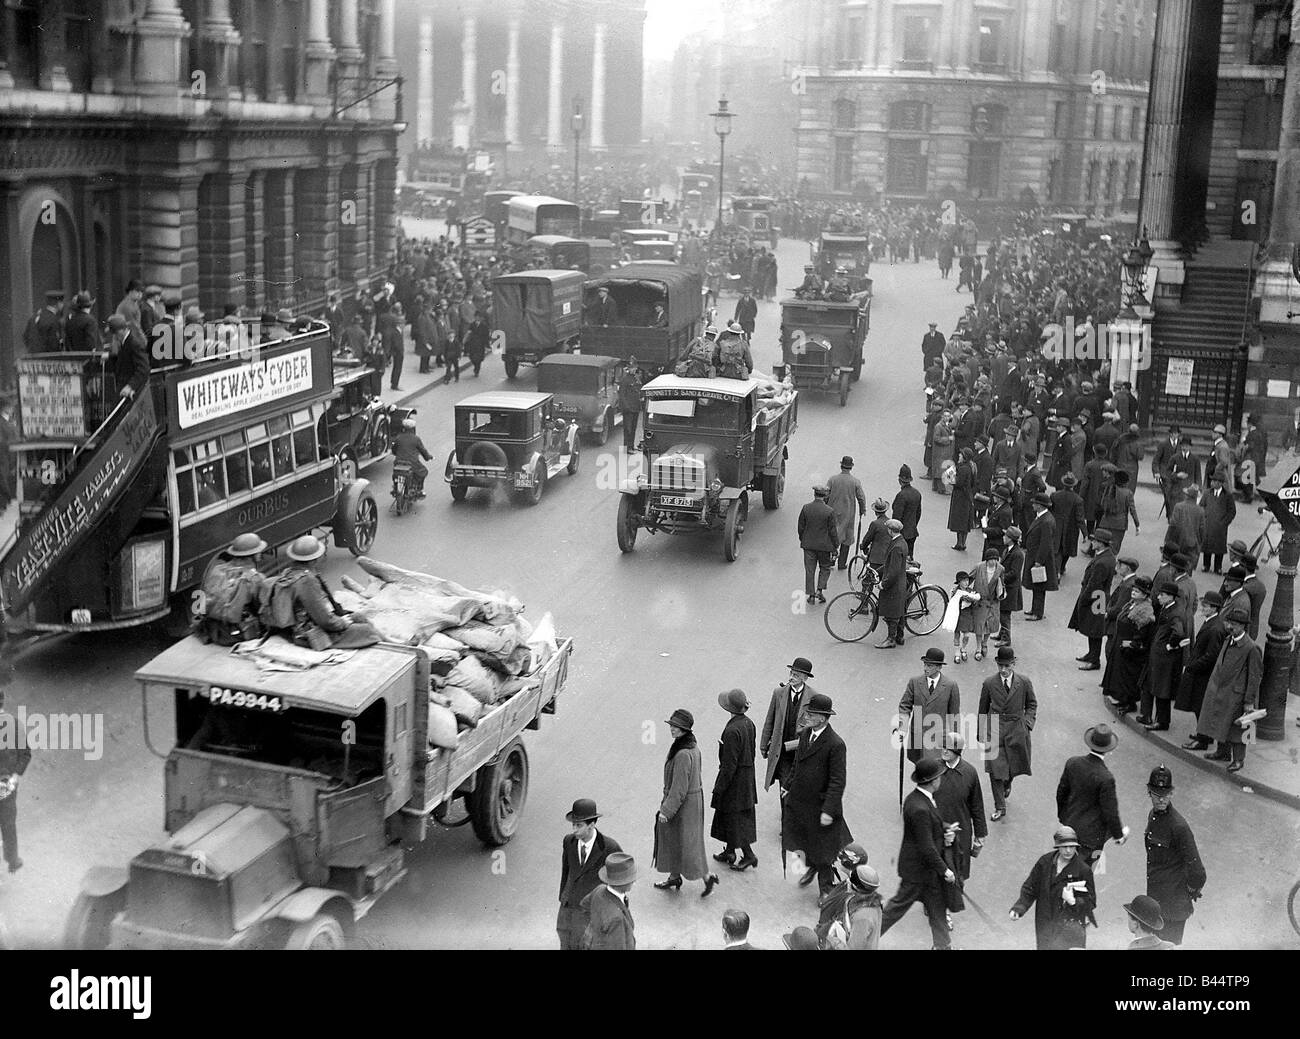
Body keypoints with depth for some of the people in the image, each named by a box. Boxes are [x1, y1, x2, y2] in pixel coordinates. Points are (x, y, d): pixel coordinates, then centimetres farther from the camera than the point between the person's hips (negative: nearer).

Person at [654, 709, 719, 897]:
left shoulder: (683, 754, -28)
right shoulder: (693, 747, 2)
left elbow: (679, 788, -25)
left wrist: (666, 810, -17)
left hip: (684, 804, -10)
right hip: (694, 797, 10)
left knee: (686, 843, 4)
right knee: (672, 840, 21)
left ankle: (707, 877, 13)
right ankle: (674, 878, 34)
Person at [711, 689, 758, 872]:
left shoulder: (732, 731, -26)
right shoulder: (749, 724, -1)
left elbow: (729, 763, -23)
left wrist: (719, 787, -15)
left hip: (734, 780, -8)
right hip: (747, 777, 8)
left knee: (734, 817, 4)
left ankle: (748, 855, 8)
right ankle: (729, 852, 30)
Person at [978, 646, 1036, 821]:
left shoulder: (1024, 682, -5)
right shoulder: (989, 683, -5)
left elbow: (1031, 704, 10)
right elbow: (983, 709, 6)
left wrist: (1027, 722, -5)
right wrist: (982, 733, 8)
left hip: (1016, 730, 1)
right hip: (994, 730, -1)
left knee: (1014, 765, 13)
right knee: (995, 770, -5)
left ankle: (1007, 783, 49)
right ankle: (999, 807, 7)